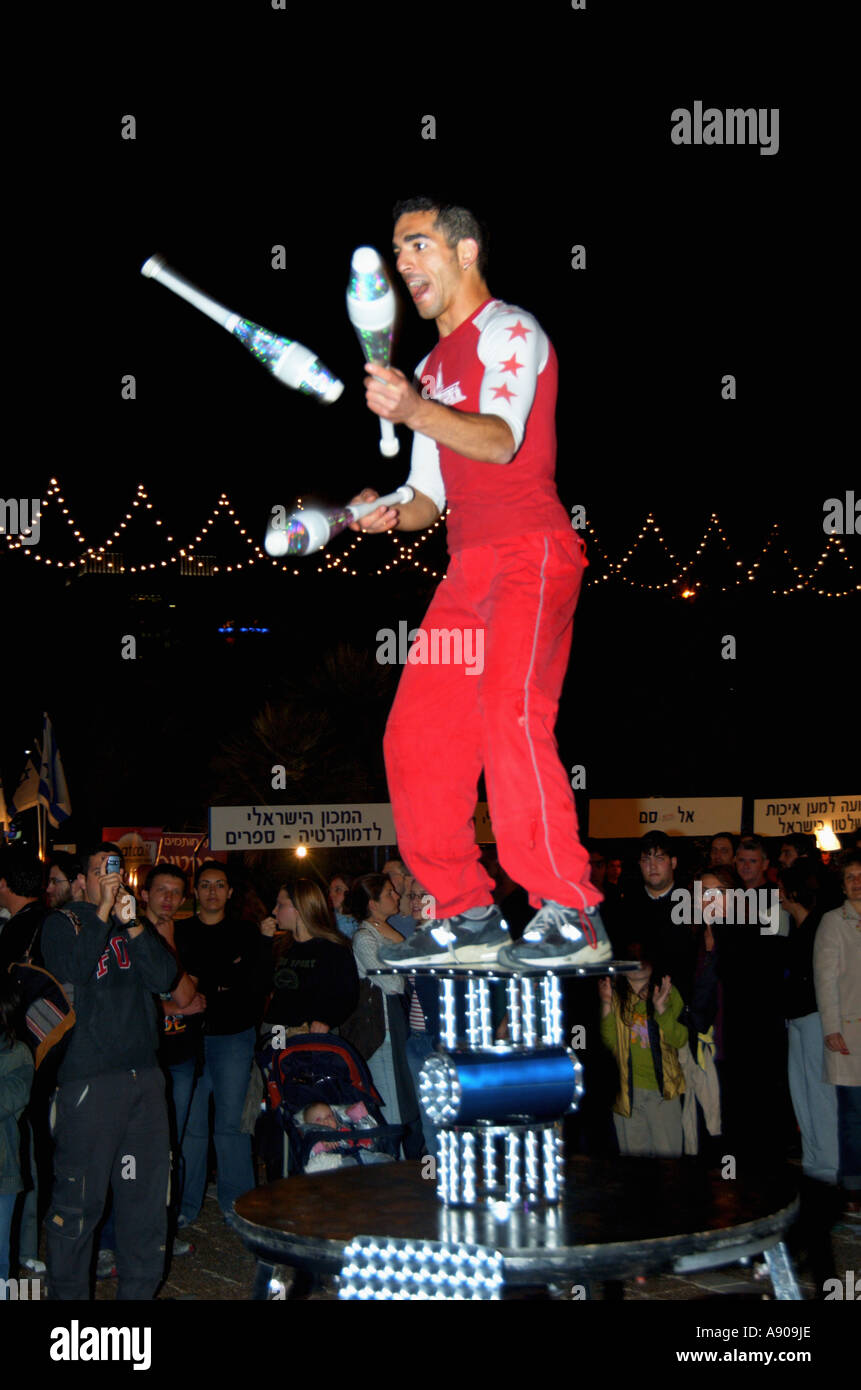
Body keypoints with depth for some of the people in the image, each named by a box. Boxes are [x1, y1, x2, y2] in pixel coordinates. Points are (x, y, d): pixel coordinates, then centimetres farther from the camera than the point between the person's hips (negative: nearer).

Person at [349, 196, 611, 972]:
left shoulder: (509, 331, 0)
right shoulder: (431, 369, 25)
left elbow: (502, 440, -19)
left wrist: (414, 411, -34)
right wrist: (392, 515, 2)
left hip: (530, 551, -8)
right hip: (468, 566, 9)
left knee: (510, 712, -25)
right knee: (415, 734, 2)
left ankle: (572, 915, -21)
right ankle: (468, 915, 9)